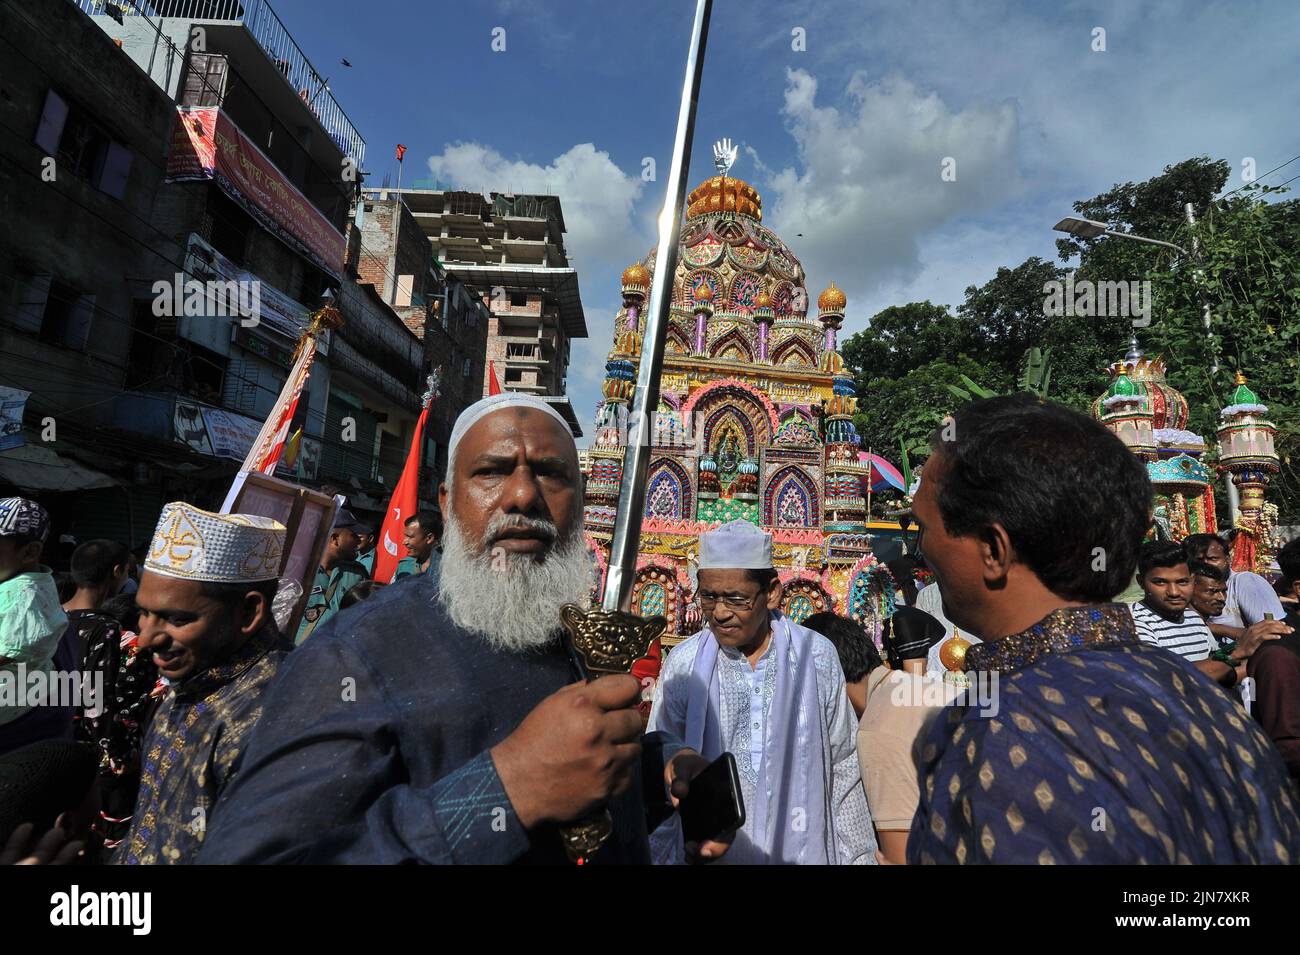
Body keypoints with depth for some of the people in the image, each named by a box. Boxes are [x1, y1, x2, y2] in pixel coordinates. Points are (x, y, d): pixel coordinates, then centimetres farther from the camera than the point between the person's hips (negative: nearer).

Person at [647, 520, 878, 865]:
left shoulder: (817, 656, -8)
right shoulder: (683, 663, -10)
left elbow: (842, 769, -1)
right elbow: (659, 754, -6)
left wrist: (856, 855, 2)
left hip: (801, 848, 0)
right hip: (706, 849, 0)